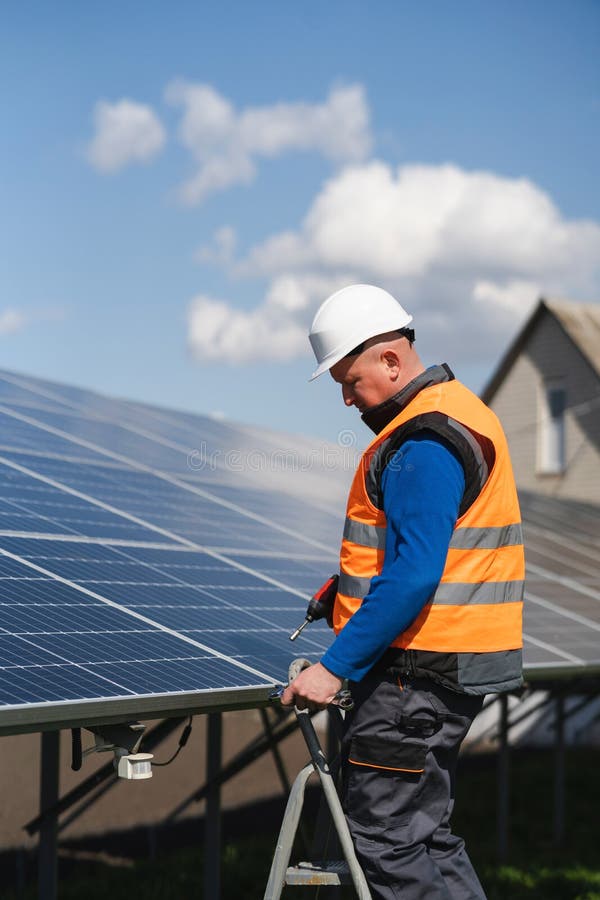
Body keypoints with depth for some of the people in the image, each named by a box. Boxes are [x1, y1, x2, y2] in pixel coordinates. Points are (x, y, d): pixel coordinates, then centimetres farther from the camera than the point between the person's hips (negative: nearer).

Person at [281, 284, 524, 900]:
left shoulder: (424, 444, -18)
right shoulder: (457, 414, 16)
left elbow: (413, 577, -25)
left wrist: (336, 667, -23)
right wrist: (347, 587, 14)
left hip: (419, 672, -11)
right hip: (449, 665, 11)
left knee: (383, 837, -5)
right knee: (421, 834, 15)